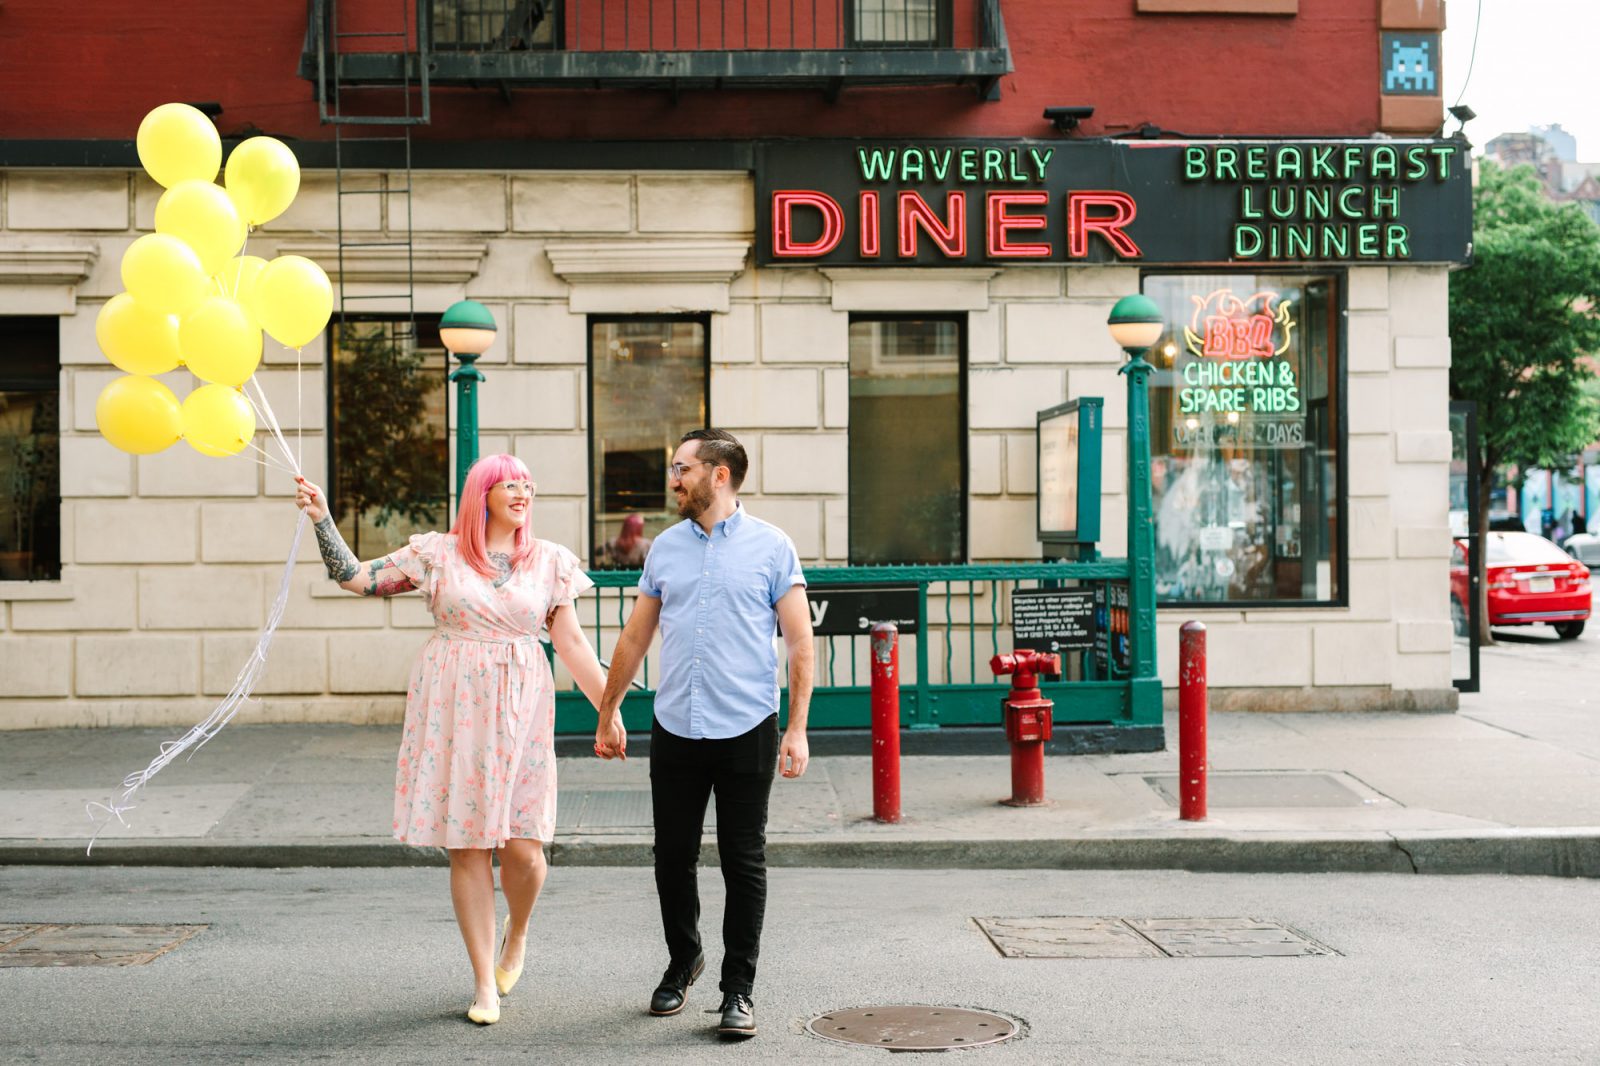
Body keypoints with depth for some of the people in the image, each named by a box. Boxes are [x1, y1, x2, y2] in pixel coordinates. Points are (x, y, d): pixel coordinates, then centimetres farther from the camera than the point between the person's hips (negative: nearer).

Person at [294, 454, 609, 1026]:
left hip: (521, 711, 1)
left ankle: (517, 932, 29)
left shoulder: (549, 561, 7)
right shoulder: (437, 553, 3)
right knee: (468, 848, 1)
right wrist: (321, 519, -8)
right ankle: (485, 982, 13)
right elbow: (356, 578, 2)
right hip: (452, 713, -1)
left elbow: (572, 642, 6)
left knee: (522, 847, -5)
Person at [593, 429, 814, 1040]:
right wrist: (608, 713, 16)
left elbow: (800, 642, -2)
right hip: (674, 730, 4)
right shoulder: (665, 547, 10)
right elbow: (635, 637, 17)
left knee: (744, 863, 1)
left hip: (746, 731, -4)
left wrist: (797, 730, -9)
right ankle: (682, 962, 30)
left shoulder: (771, 547, -1)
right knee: (673, 858, 9)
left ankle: (738, 990, 10)